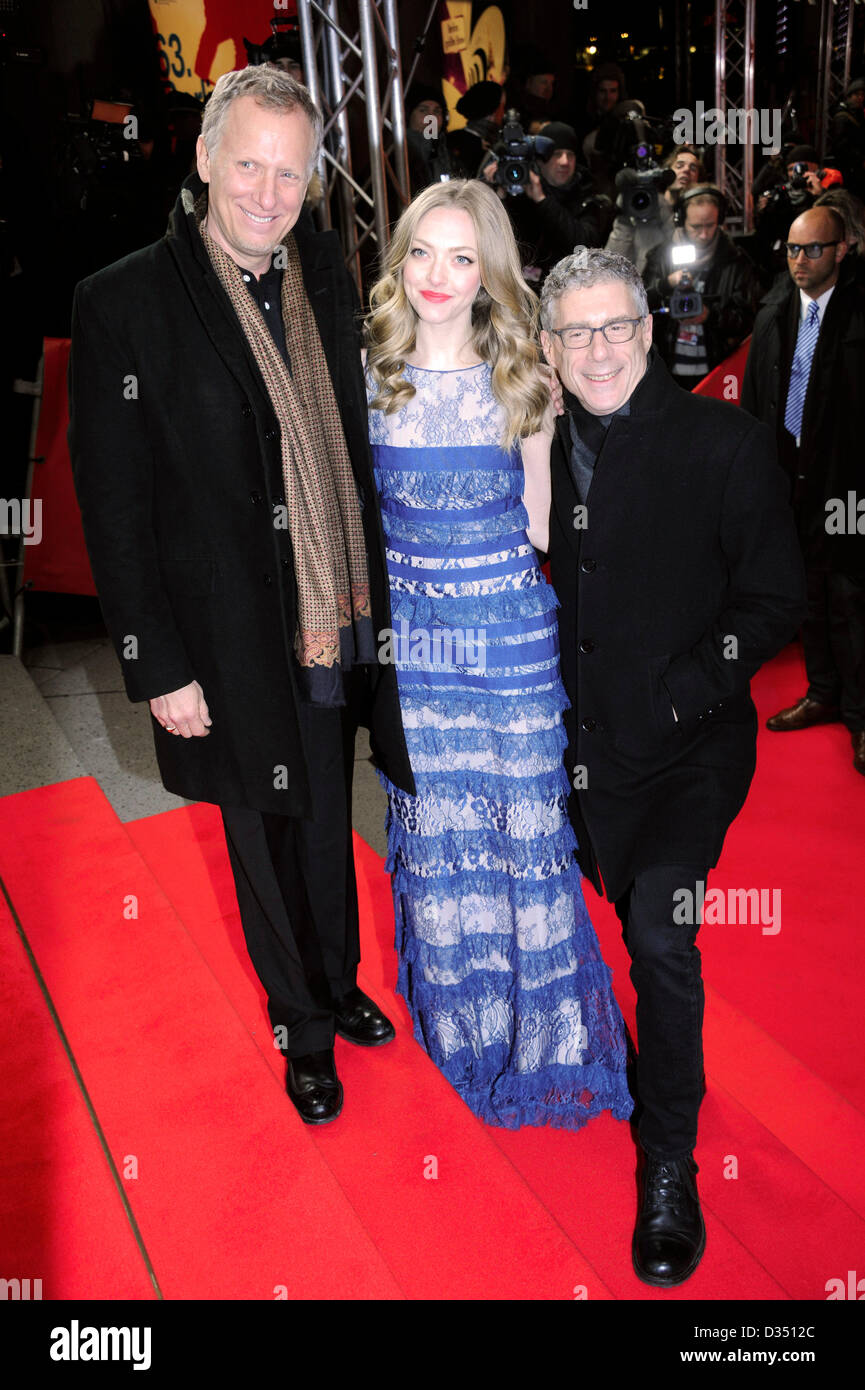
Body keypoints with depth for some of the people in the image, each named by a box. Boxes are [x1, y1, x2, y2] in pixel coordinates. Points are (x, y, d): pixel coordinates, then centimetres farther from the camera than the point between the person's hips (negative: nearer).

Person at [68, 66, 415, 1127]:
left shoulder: (326, 273, 4)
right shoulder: (123, 303, -12)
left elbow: (354, 443, 10)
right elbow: (115, 507, -12)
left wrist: (375, 592, 7)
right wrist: (158, 668, -13)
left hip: (338, 625, 5)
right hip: (233, 645, -4)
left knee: (330, 823, 22)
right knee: (266, 843, 15)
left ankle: (342, 983, 47)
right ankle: (302, 1024, 39)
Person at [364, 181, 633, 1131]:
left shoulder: (520, 382, -1)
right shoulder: (367, 378, 0)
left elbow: (541, 527, 4)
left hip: (511, 628, -1)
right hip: (409, 632, 1)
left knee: (524, 823, 7)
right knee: (434, 829, 12)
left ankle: (542, 1027, 31)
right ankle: (461, 1021, 35)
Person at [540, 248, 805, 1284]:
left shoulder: (725, 443, -8)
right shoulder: (540, 448, 3)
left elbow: (773, 603, -7)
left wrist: (677, 692, -16)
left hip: (687, 746, -4)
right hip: (580, 742, 4)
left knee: (659, 931, -16)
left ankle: (669, 1165, 4)